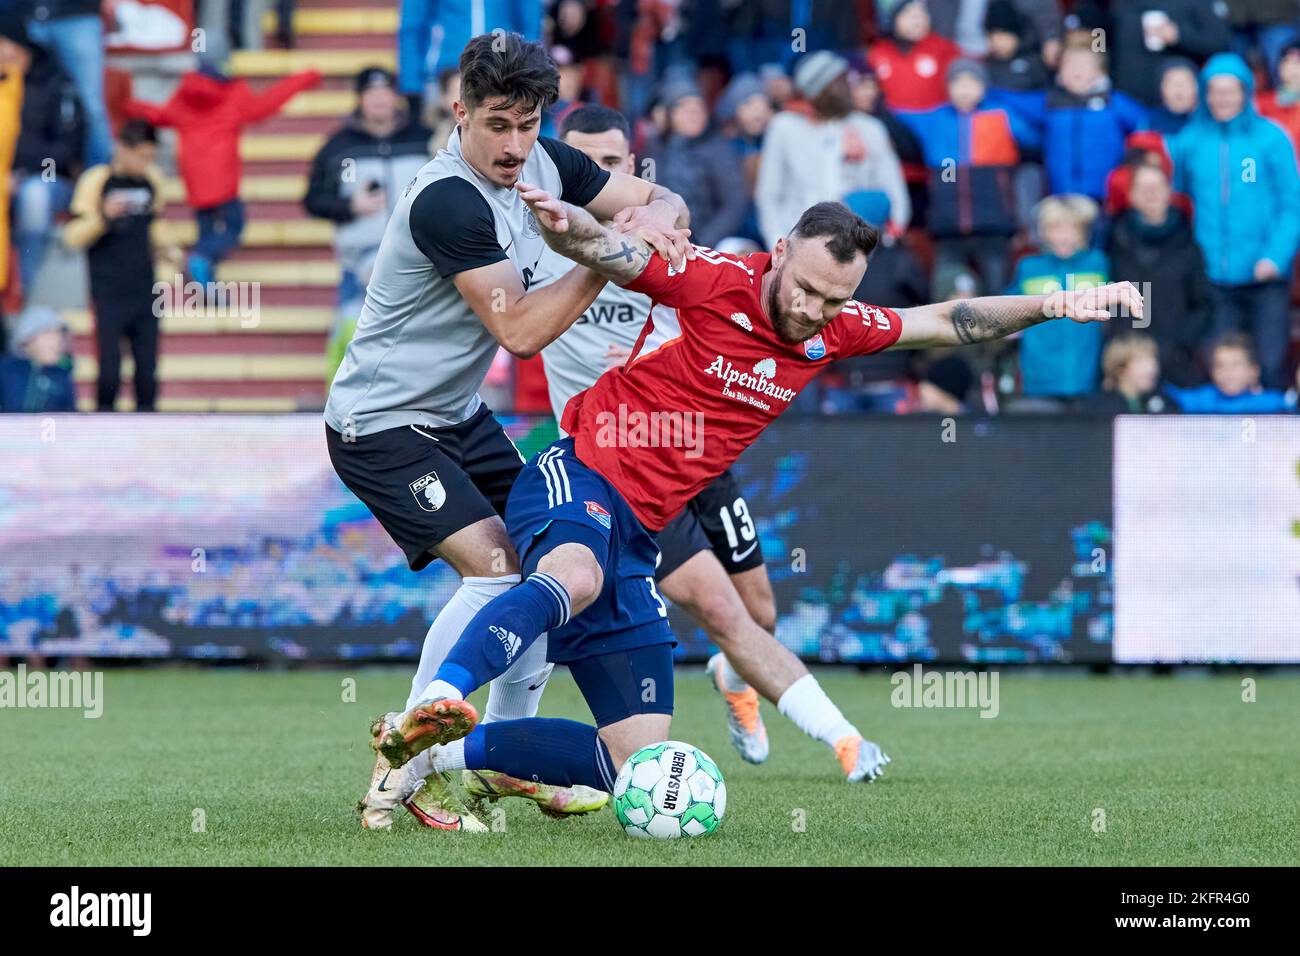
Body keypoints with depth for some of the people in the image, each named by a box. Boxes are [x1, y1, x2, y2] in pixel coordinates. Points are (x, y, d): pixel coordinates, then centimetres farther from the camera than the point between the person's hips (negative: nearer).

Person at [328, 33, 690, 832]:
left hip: (459, 414, 9)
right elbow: (519, 331, -27)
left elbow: (664, 204, 7)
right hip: (379, 425, -9)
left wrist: (656, 217, -17)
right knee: (496, 568, -22)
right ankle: (401, 774, -18)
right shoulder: (447, 201, -27)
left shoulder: (545, 167, -2)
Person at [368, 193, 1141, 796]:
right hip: (577, 478, -7)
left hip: (637, 535, 7)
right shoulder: (715, 281, -12)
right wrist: (563, 223, -38)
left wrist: (1051, 306, 8)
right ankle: (437, 704, -59)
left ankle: (447, 751, 3)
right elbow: (604, 249, -15)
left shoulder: (835, 330, 6)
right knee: (574, 580, -44)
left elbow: (948, 322, 18)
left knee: (637, 761, 0)